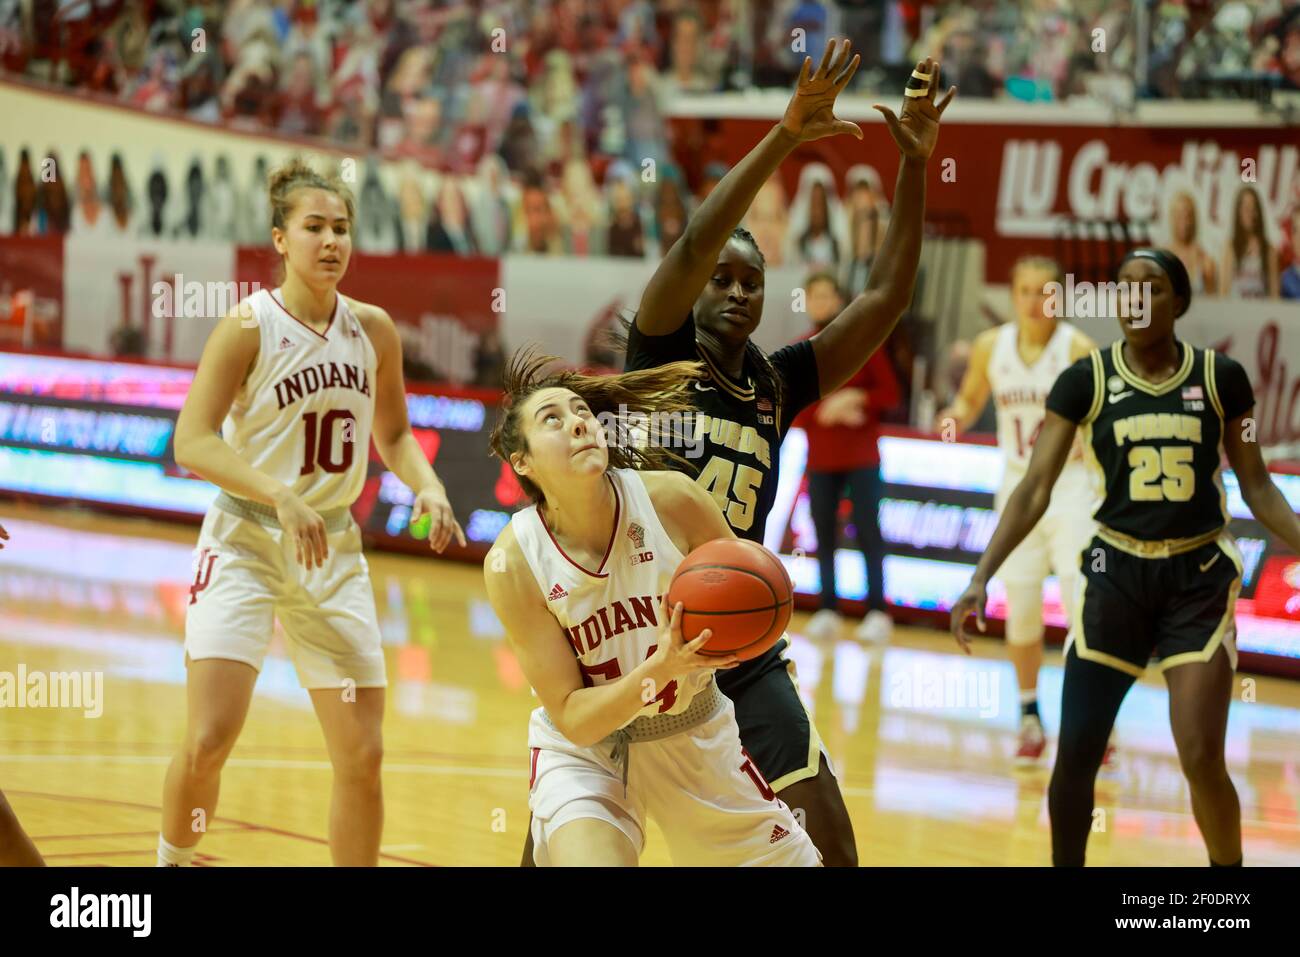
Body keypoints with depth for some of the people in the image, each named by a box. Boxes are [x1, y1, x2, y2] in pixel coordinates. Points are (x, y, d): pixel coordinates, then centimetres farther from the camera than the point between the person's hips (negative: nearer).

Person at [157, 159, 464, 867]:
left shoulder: (373, 329, 3)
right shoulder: (249, 326, -12)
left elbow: (392, 434, 17)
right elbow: (192, 442, -19)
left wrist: (427, 486, -3)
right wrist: (282, 496, -30)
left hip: (335, 551, 5)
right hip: (244, 542, -5)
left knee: (362, 757, 3)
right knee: (209, 739, -15)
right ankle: (173, 862, 11)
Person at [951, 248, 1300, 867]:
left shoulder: (1220, 378, -3)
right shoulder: (1086, 380, -4)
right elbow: (1035, 488, -5)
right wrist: (982, 576, -14)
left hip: (1199, 578, -1)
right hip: (1117, 573, 1)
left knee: (1202, 758, -10)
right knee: (1076, 756, 0)